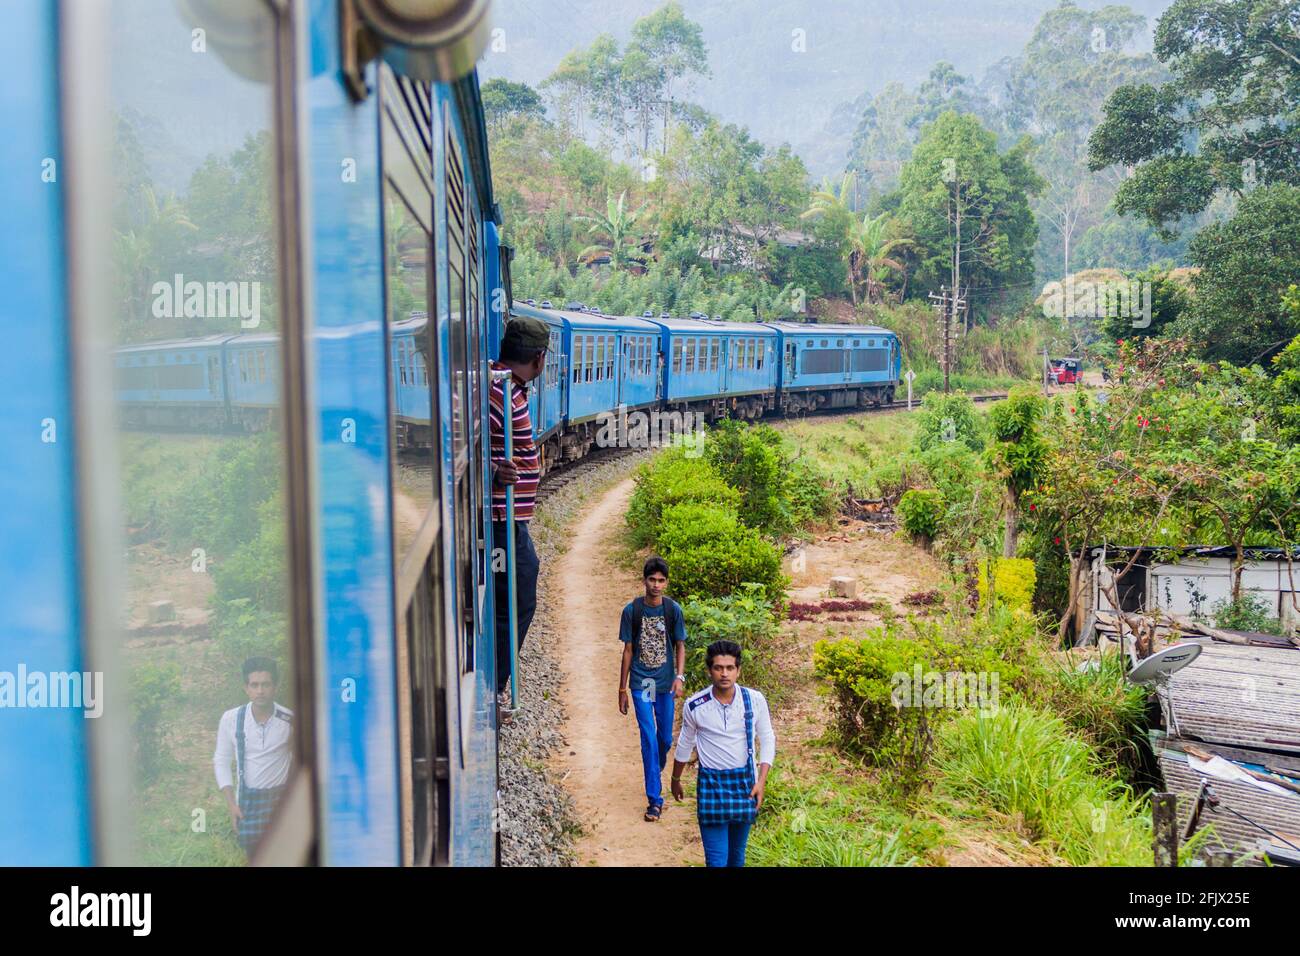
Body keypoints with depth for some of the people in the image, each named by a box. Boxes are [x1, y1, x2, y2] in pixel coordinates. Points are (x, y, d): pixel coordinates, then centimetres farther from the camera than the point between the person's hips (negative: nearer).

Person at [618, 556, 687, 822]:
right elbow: (628, 650, 2)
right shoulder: (632, 610, -4)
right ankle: (654, 798, -1)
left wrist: (679, 676, -12)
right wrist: (622, 689, 3)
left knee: (665, 739, 12)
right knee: (649, 739, -7)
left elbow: (680, 646, 4)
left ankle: (656, 772, 44)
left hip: (665, 683, 2)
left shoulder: (673, 609, -3)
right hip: (641, 683, -1)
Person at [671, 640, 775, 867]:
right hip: (711, 783, -1)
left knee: (737, 853, 16)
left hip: (745, 782, 2)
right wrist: (675, 779, 19)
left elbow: (767, 740, 3)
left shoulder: (755, 700, -9)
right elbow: (685, 745, 7)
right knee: (716, 857, -4)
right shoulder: (694, 706, -10)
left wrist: (761, 781, -5)